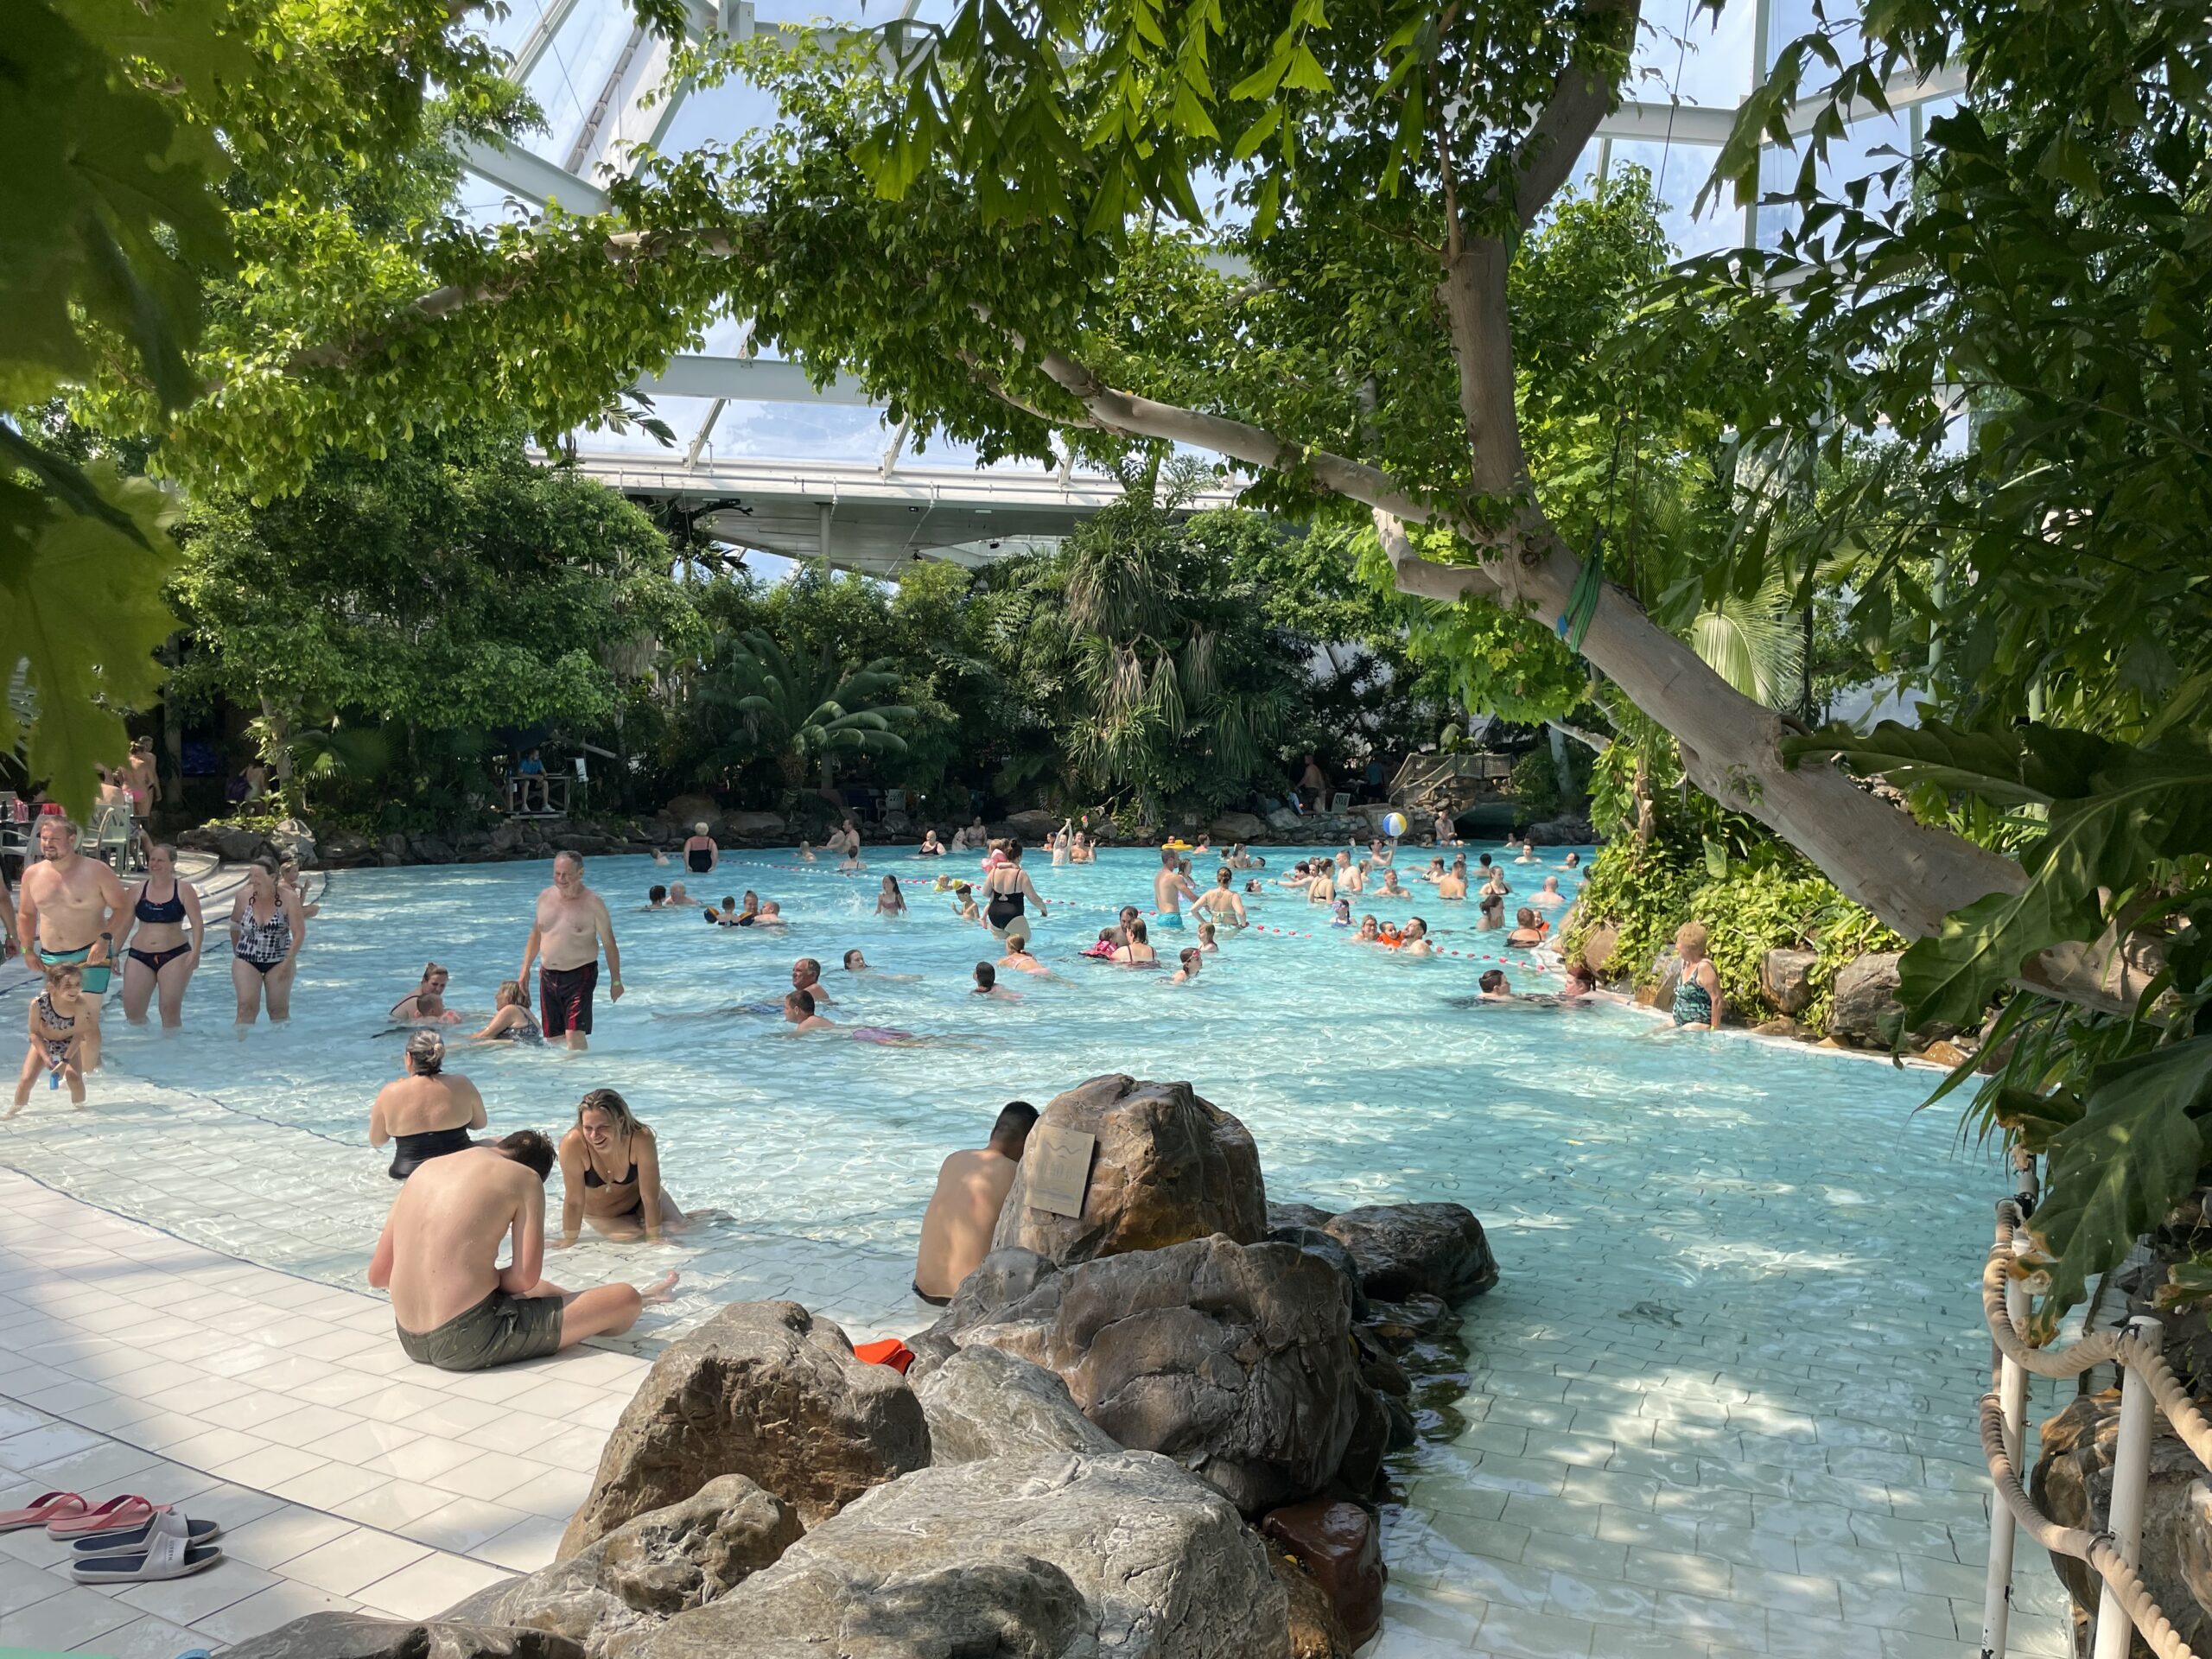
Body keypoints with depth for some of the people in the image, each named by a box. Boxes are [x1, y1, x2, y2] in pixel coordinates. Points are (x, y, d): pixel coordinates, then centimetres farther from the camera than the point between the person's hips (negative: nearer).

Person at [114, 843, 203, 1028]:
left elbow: (197, 923, -6)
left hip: (175, 955, -3)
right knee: (132, 1012, 1)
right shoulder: (137, 891, 7)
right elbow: (124, 925, 12)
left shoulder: (184, 890, -1)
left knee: (170, 1010, -3)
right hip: (139, 956, 3)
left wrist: (195, 951, -18)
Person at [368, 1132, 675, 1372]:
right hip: (468, 1340, -8)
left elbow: (377, 1274, 11)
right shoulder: (525, 1177, -4)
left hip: (411, 1341, 8)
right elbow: (525, 1278, -11)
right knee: (626, 1299, 6)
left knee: (540, 1289, 36)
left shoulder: (426, 1169, 12)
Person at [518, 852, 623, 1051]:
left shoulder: (593, 903, -9)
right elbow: (535, 935, 19)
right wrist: (525, 970, 16)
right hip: (548, 975, 6)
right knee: (553, 1037, 9)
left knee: (574, 1035, -17)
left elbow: (609, 944, -3)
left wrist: (616, 981, -2)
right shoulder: (545, 897, 6)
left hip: (580, 975, -5)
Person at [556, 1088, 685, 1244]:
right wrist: (569, 1240, -18)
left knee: (676, 1231, -11)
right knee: (630, 1238, -20)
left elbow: (650, 1197, -28)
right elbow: (574, 1201, -26)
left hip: (639, 1200, 0)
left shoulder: (641, 1139, -36)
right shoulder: (573, 1143, -36)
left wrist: (654, 1237, -23)